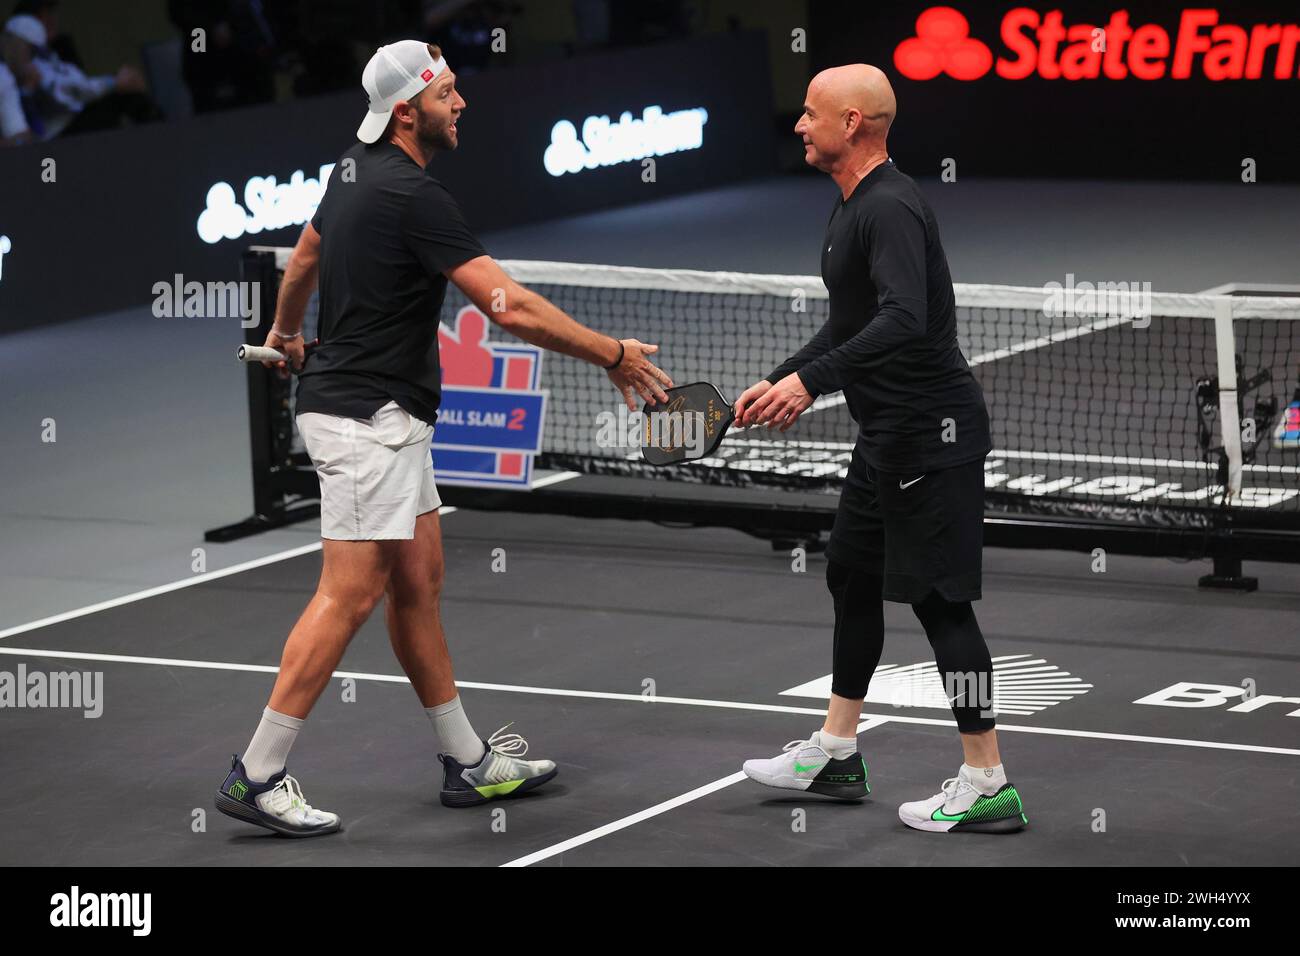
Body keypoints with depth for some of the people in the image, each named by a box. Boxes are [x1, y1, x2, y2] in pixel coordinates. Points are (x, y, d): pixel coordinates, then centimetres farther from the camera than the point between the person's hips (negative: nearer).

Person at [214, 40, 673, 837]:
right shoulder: (413, 196, -20)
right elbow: (511, 307, -23)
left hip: (385, 417, 10)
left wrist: (287, 333, 48)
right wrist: (613, 354, -16)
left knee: (418, 582, 13)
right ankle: (258, 776, -8)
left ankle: (469, 762, 18)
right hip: (369, 417, -10)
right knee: (352, 593, -10)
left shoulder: (355, 171, 10)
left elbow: (305, 256, 29)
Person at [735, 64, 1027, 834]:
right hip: (887, 433, 11)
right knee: (851, 575, 19)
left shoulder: (891, 209, -20)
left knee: (939, 598, -7)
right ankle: (835, 755, 31)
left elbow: (904, 320, -34)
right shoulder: (852, 208, 13)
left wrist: (812, 381, -38)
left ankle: (987, 785, -3)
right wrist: (778, 381, 20)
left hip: (930, 435, -11)